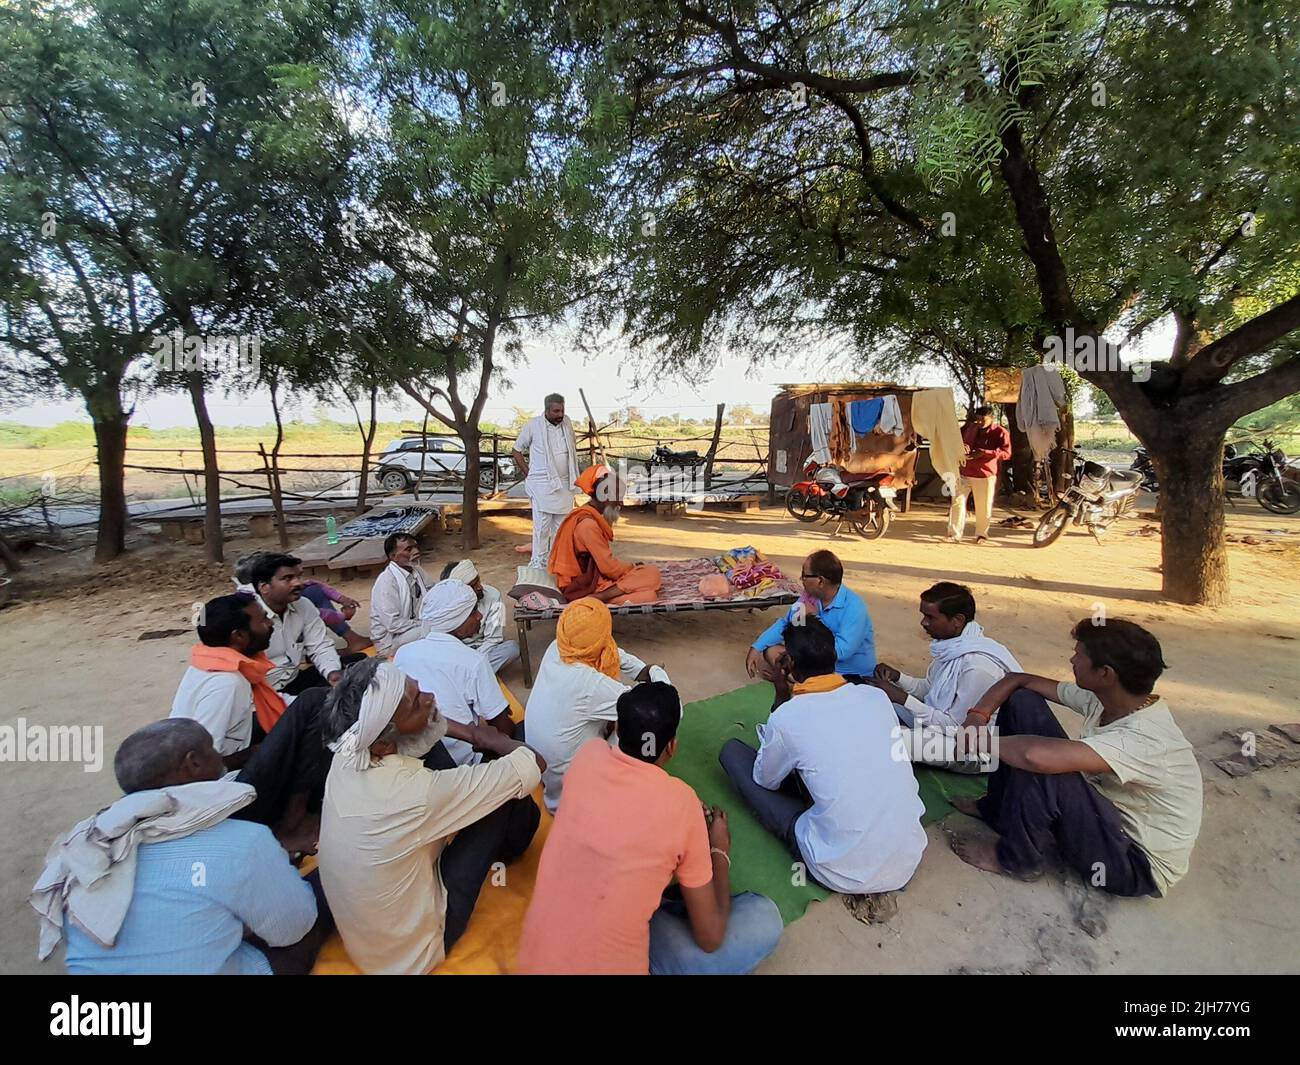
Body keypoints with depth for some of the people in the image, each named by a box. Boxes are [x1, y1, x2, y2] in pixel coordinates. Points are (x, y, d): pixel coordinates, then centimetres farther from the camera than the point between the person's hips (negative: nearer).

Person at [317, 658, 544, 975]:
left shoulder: (347, 752, -19)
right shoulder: (419, 793, -38)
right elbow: (534, 764, -28)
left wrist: (470, 734, -3)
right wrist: (494, 740, -11)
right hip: (411, 948, -6)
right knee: (509, 799, -9)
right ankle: (503, 854, 29)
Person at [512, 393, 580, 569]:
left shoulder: (566, 422, 5)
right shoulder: (533, 425, -7)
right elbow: (516, 451, 3)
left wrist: (573, 475, 12)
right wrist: (528, 473, -3)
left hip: (565, 484, 5)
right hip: (542, 484, -4)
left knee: (562, 525, 9)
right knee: (542, 526, -3)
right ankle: (539, 564, 6)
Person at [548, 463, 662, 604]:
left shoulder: (591, 518, 13)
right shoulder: (587, 524, -18)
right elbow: (610, 568, -17)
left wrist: (630, 567, 4)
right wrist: (634, 566, 0)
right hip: (585, 588, -9)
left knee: (649, 596, -6)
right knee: (652, 575, -17)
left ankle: (598, 597, -17)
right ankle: (597, 597, -22)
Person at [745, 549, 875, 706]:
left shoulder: (854, 607, -27)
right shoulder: (810, 597, -5)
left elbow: (841, 651, -36)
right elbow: (785, 623, 6)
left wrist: (814, 618, -27)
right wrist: (756, 647, -6)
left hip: (851, 676, -7)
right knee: (768, 653, -1)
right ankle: (782, 699, 20)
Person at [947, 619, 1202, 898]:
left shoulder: (1145, 739, -34)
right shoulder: (1102, 698, -10)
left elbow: (1037, 756, -50)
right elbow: (1018, 680, 0)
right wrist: (977, 718, -16)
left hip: (1138, 865, -7)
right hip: (1109, 814, 8)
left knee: (1036, 769, -37)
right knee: (1022, 702, -5)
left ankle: (1017, 860, -5)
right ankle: (997, 809, 12)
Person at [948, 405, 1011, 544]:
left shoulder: (1000, 432, -3)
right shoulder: (969, 427, 8)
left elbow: (1006, 453, -11)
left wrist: (984, 453, -23)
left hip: (985, 475, -2)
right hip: (963, 472, 3)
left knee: (983, 507, 5)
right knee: (958, 501, -4)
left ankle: (981, 534, 23)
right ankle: (954, 534, 1)